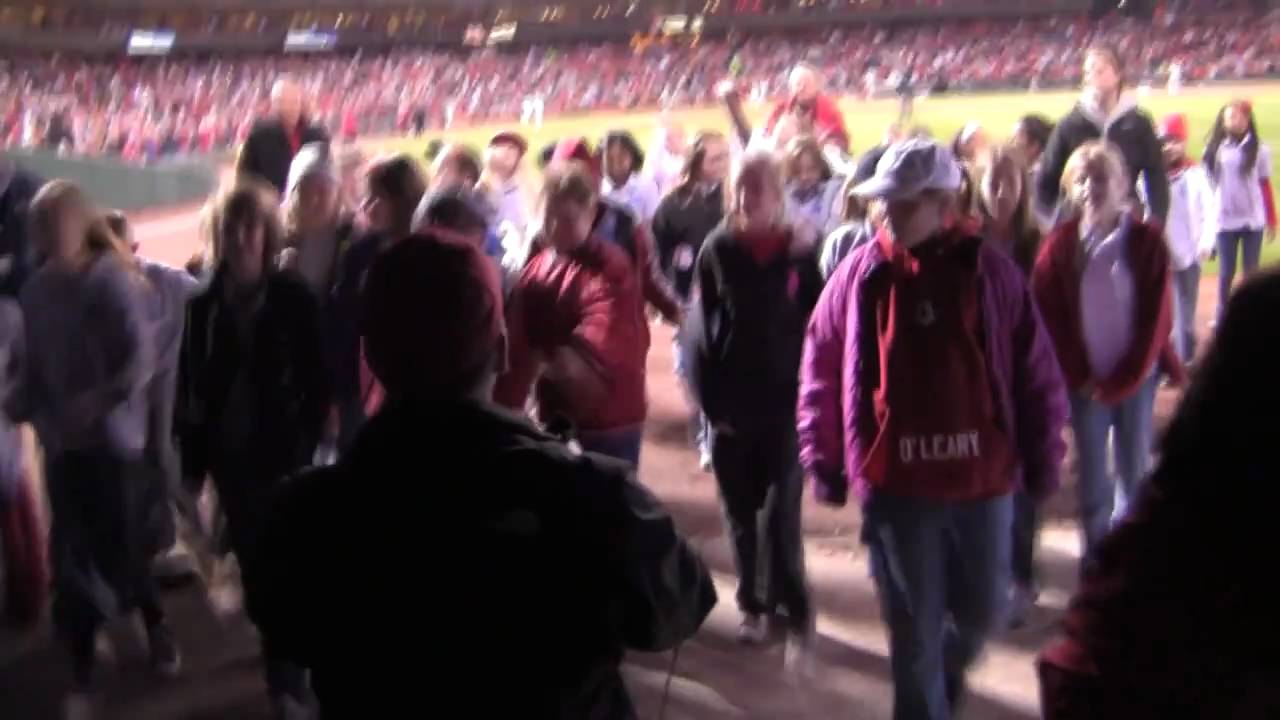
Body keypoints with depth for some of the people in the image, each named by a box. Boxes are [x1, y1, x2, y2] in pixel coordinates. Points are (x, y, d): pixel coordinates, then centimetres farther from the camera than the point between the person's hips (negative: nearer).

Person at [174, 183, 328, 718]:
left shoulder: (294, 299, -8)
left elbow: (316, 380, -7)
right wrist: (192, 457, 1)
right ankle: (281, 649, 33)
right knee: (251, 555, 14)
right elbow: (189, 384, 2)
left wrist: (305, 445, -12)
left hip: (280, 450, -3)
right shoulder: (204, 304, -1)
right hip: (229, 452, 3)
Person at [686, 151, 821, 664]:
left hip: (784, 404, -2)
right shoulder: (717, 250, 0)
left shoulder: (799, 255, -2)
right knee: (742, 515, 11)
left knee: (781, 517, -6)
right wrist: (709, 401, -4)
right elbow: (703, 329, 0)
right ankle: (753, 604, 26)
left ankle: (795, 612, 6)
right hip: (731, 406, 2)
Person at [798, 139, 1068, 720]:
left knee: (982, 610, 17)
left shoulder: (989, 269, -4)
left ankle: (947, 673, 49)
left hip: (983, 478, 1)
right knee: (913, 628, 8)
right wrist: (822, 459, 4)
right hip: (895, 483, -1)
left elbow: (1036, 370, 1)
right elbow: (821, 367, 4)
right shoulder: (861, 273, -3)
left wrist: (1042, 458, 3)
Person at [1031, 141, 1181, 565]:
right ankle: (1097, 551, 21)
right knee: (1091, 472, 6)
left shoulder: (1147, 242, -7)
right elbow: (1050, 316, -4)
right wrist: (1080, 378, -9)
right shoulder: (1060, 245, -6)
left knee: (1135, 468, 9)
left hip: (1136, 377, 0)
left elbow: (1156, 317, -6)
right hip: (1085, 381, 0)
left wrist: (1123, 379, -9)